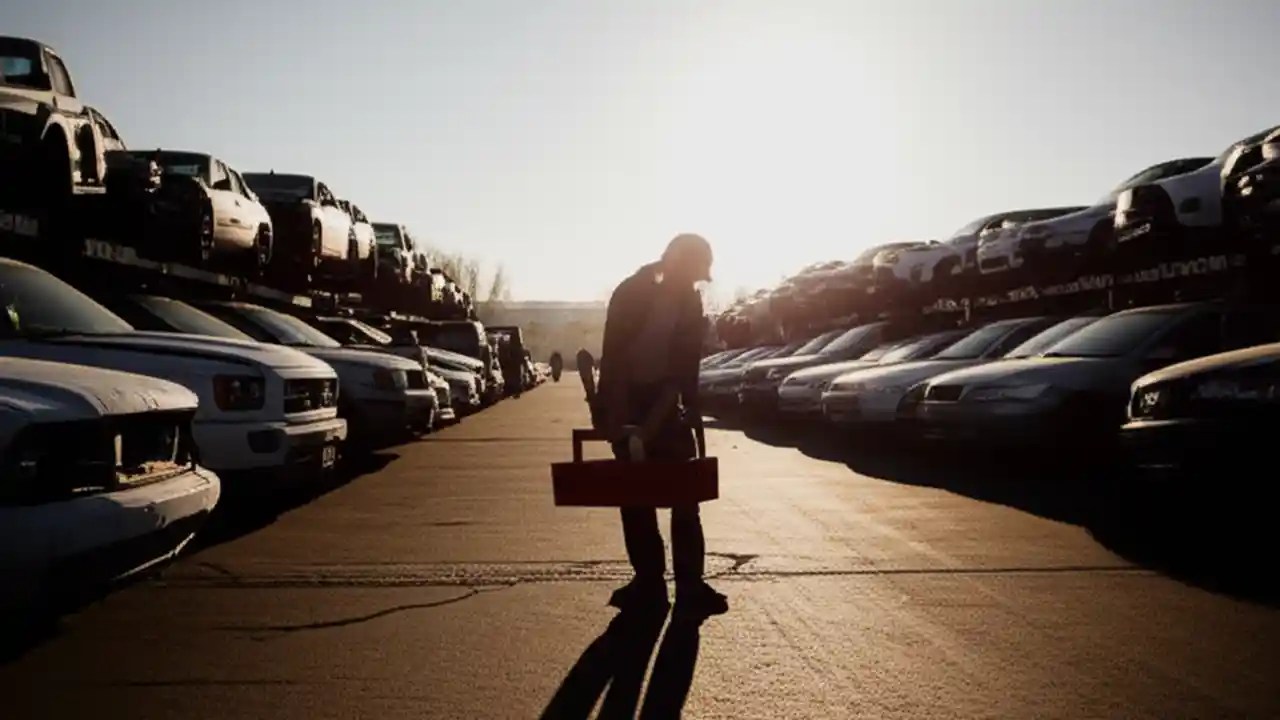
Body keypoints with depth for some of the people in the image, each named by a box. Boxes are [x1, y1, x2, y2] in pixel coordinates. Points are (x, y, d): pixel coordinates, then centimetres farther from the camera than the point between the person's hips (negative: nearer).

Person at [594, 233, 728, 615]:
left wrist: (653, 423, -17)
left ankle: (690, 583, 2)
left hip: (664, 403, 4)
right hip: (624, 402, -3)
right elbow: (614, 361, -20)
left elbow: (684, 367, -8)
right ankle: (649, 580, 9)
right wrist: (616, 420, -25)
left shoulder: (688, 300, -4)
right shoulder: (632, 293, -16)